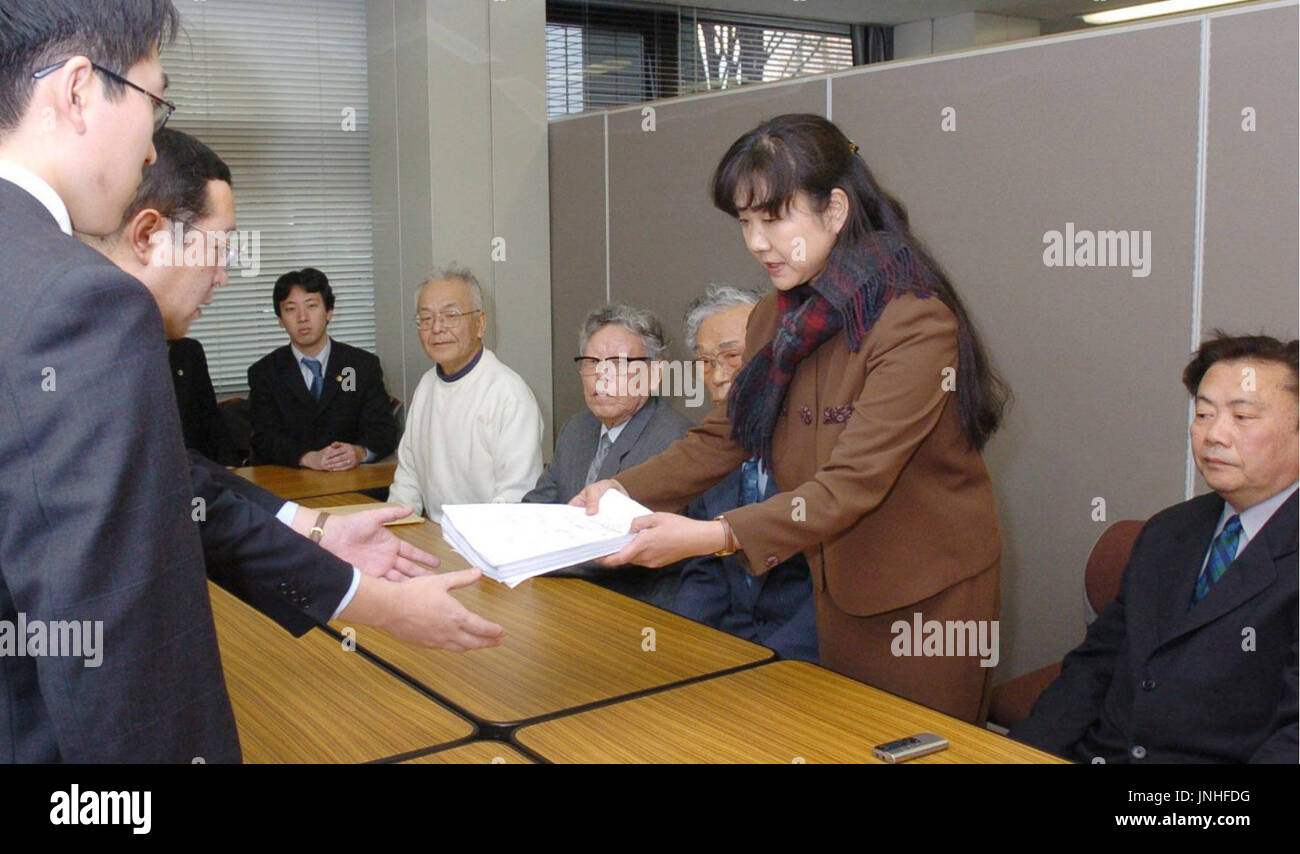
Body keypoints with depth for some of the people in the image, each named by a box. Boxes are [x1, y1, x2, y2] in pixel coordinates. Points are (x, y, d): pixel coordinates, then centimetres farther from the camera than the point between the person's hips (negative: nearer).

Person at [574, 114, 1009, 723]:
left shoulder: (915, 322, -24)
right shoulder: (775, 319, 1)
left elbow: (854, 483, -30)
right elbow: (723, 436, 5)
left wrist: (715, 536, -39)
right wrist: (623, 490, -10)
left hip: (928, 594, -6)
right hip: (840, 587, 7)